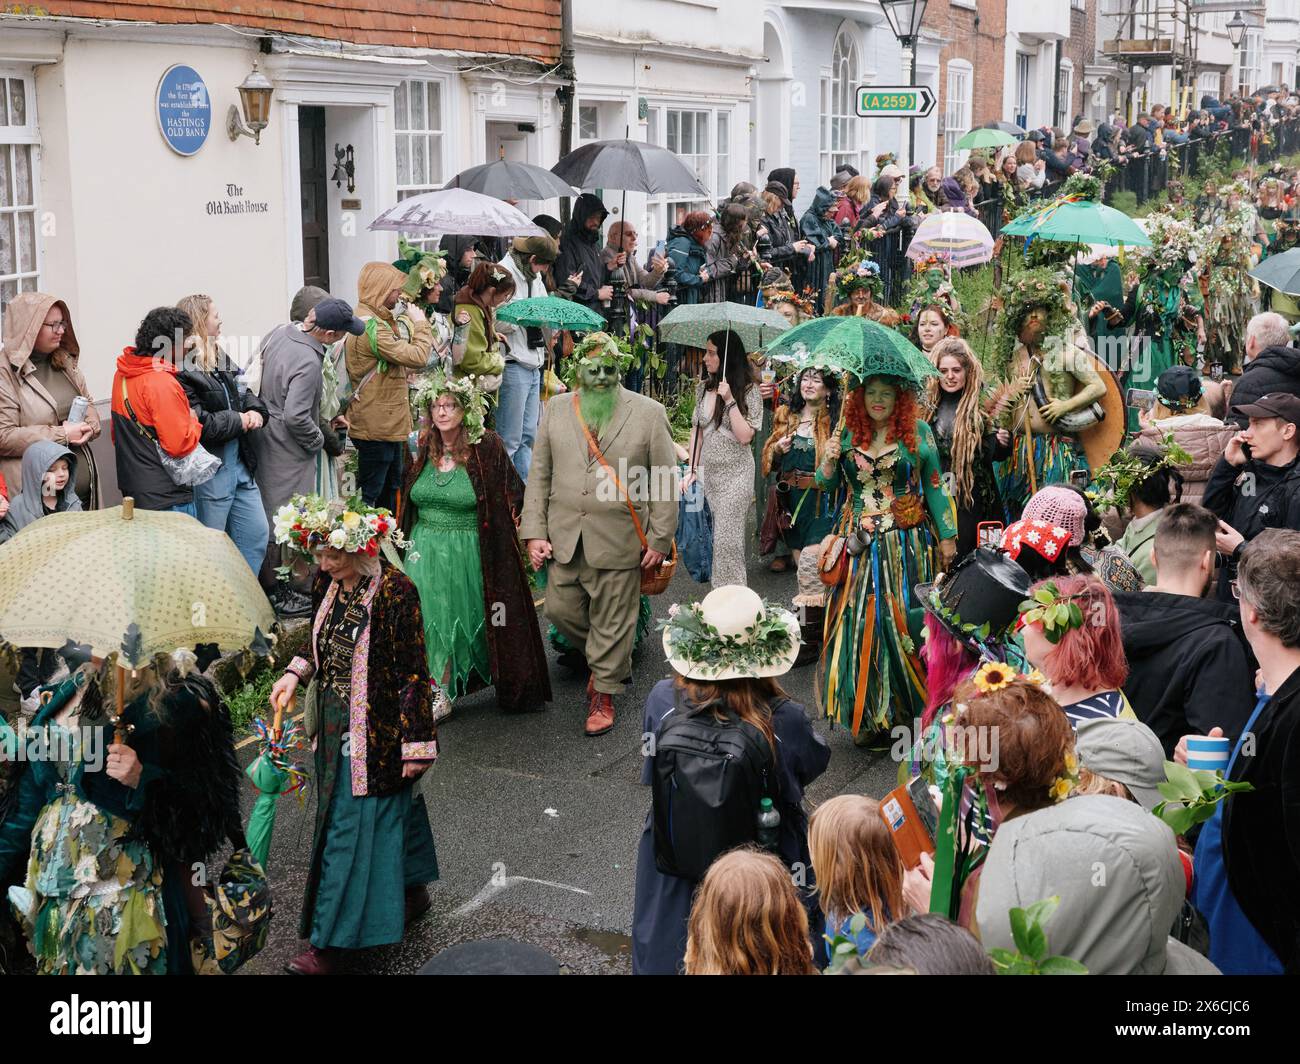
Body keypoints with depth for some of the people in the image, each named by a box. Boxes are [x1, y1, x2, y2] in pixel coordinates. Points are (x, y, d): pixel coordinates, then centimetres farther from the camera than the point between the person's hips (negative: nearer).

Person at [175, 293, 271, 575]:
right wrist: (239, 421, -12)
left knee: (257, 533, 16)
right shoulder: (181, 372, -19)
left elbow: (244, 393, 20)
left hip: (239, 463, 9)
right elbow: (198, 424, -26)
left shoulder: (219, 360, 11)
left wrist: (256, 412, -3)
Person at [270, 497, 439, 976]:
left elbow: (413, 672, -17)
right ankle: (412, 894, 41)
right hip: (337, 726, 7)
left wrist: (416, 744, -15)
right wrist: (294, 673, -1)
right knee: (390, 810, 21)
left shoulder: (395, 593, -21)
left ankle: (327, 945, 6)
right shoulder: (326, 585, 1)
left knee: (350, 829, -2)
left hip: (375, 734, -7)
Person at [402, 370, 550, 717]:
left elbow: (516, 493, -2)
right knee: (431, 619, -2)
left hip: (472, 553, -4)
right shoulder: (423, 449, 4)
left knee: (471, 620, 5)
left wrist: (490, 523, -4)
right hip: (426, 549, 4)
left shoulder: (487, 448, -9)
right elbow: (408, 501, 20)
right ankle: (438, 695, 5)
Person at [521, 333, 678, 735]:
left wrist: (659, 540, -3)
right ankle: (606, 661, 36)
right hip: (564, 537, 3)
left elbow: (664, 480, 0)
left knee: (612, 622, 4)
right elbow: (539, 474, 7)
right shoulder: (555, 410, 7)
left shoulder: (649, 413, -1)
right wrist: (535, 532, 1)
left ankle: (604, 693, 21)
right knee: (560, 609, 9)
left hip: (618, 540, -3)